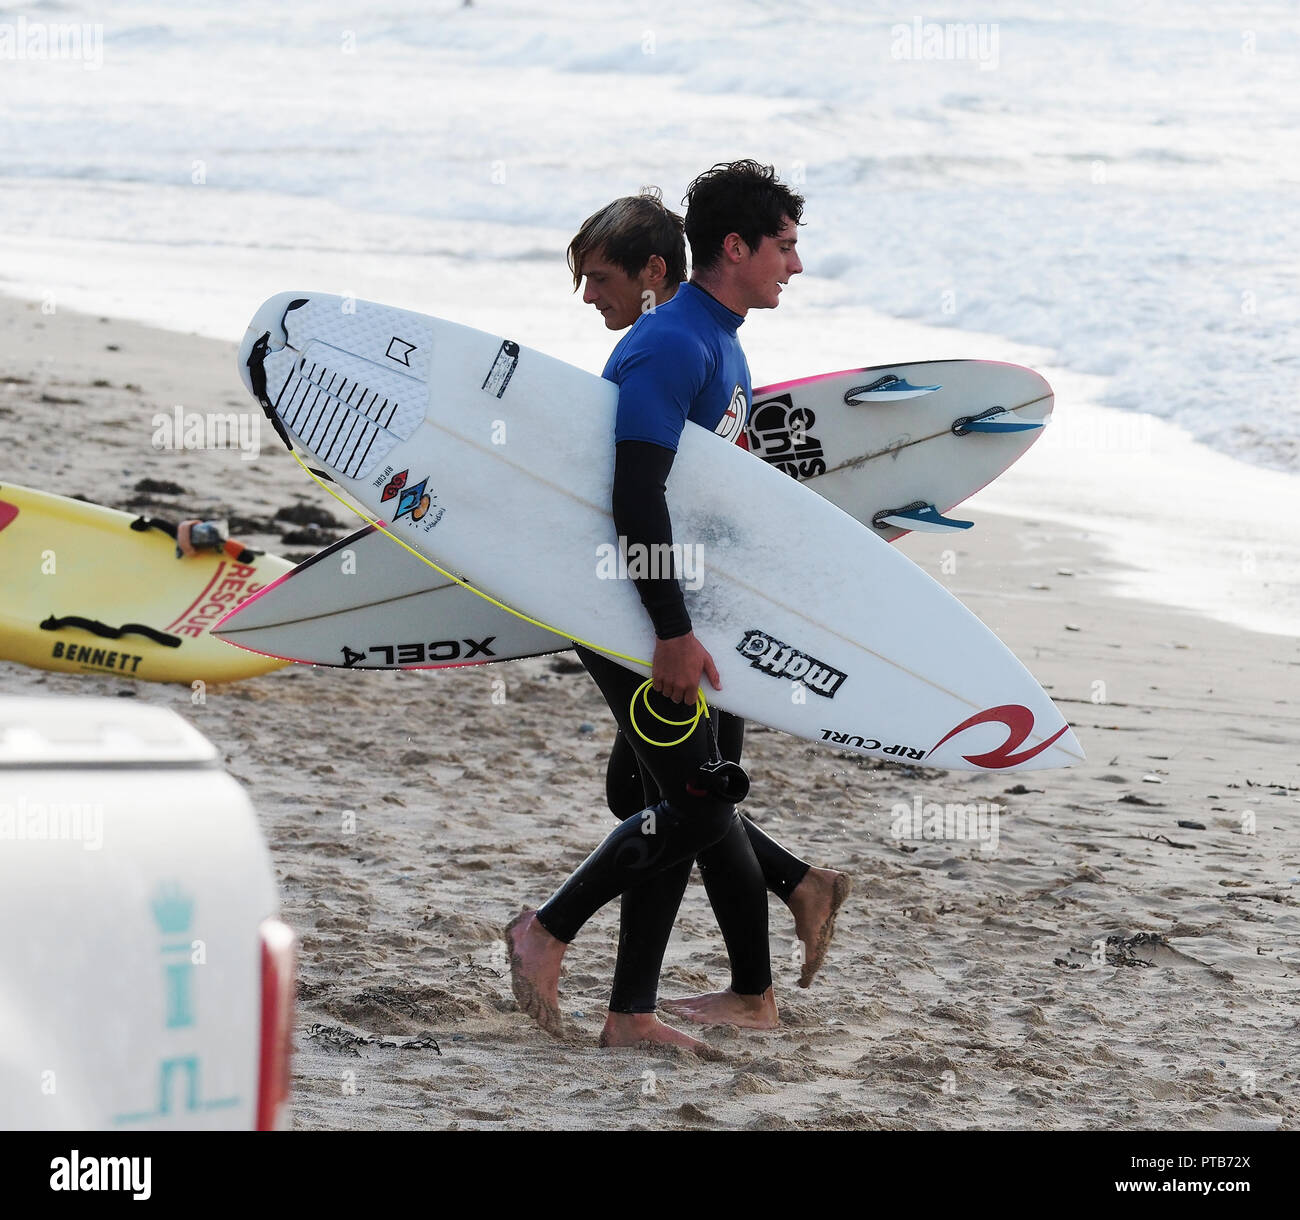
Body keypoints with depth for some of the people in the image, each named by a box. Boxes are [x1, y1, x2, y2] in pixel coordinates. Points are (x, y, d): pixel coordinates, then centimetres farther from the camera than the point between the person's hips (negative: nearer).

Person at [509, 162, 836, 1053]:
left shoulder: (721, 344, 14)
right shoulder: (672, 346, -19)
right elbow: (639, 496, -25)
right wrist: (675, 633, -26)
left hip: (665, 598, 10)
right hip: (625, 605, -10)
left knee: (692, 802, 10)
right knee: (695, 806, -7)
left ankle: (631, 1014, 14)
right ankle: (547, 933, 6)